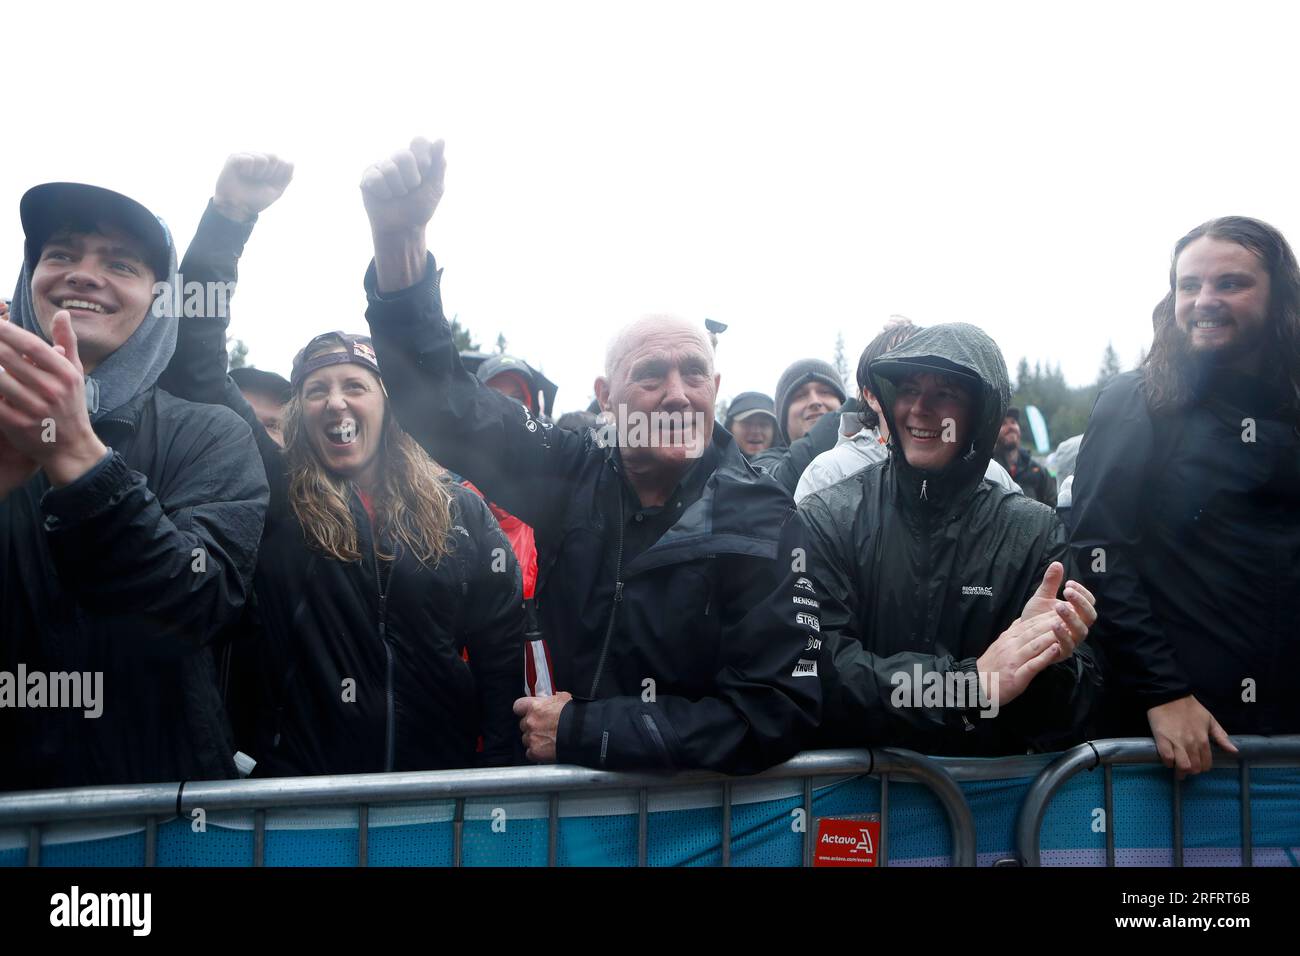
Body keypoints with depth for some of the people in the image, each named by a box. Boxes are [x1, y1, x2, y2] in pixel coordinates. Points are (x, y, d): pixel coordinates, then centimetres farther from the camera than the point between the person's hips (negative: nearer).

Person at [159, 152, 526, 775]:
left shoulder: (462, 512, 0)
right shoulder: (272, 495, -2)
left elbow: (501, 650, 0)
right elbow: (198, 373, -8)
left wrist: (499, 774, -5)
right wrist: (227, 217, -12)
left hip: (440, 784, 1)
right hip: (299, 780, -1)